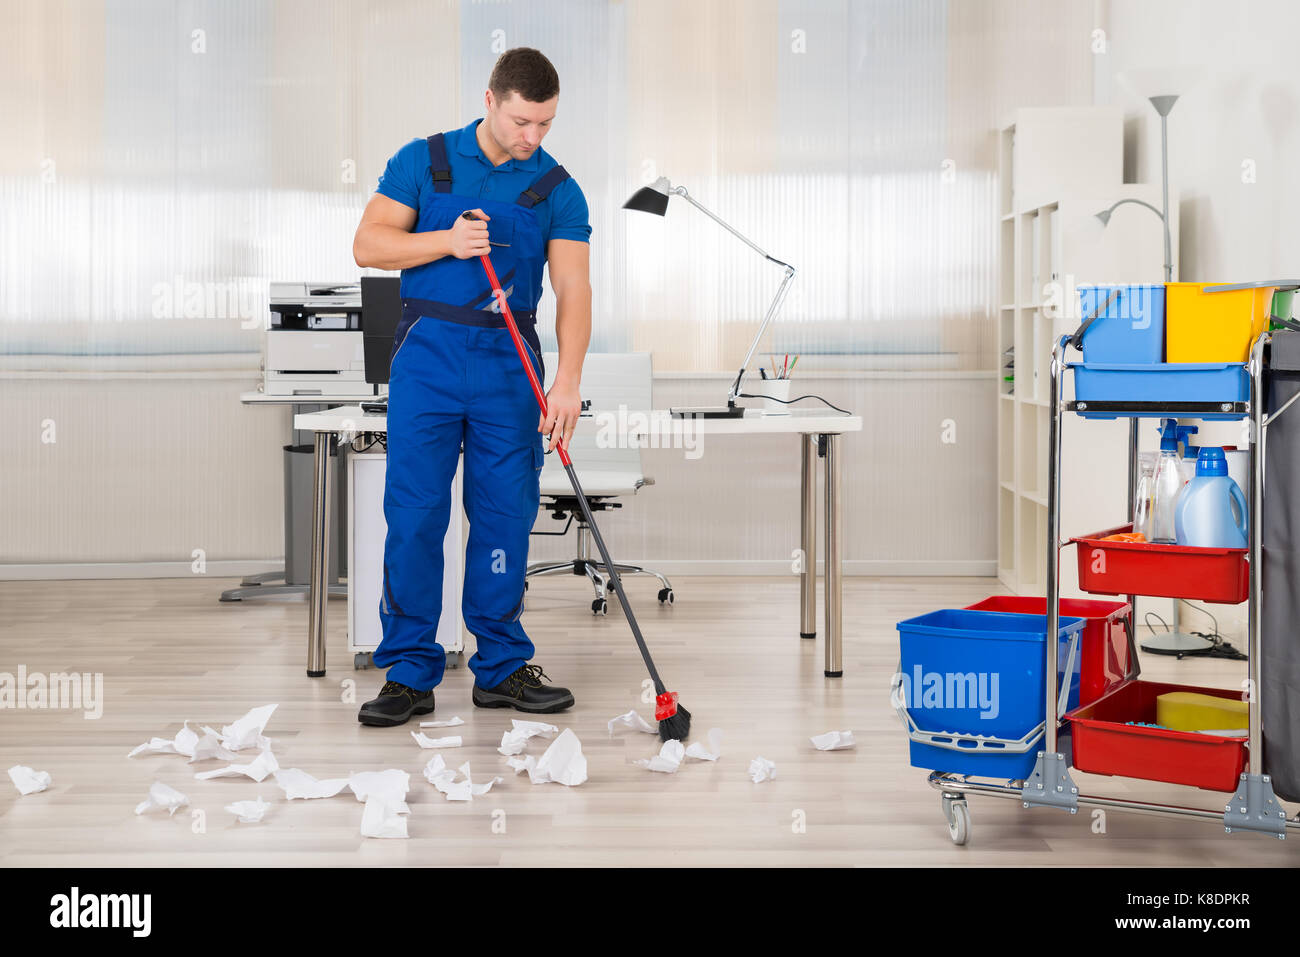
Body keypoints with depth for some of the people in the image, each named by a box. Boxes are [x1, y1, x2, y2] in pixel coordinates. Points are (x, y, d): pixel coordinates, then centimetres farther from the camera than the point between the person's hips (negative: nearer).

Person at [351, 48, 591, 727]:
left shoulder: (557, 189, 3)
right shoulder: (423, 161, 2)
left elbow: (572, 288, -5)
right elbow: (368, 245, -2)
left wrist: (567, 381, -18)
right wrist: (448, 241, -17)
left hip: (510, 365, 1)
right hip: (428, 356, -1)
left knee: (506, 516, 4)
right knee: (413, 513, -3)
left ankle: (501, 668, 16)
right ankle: (410, 673, 5)